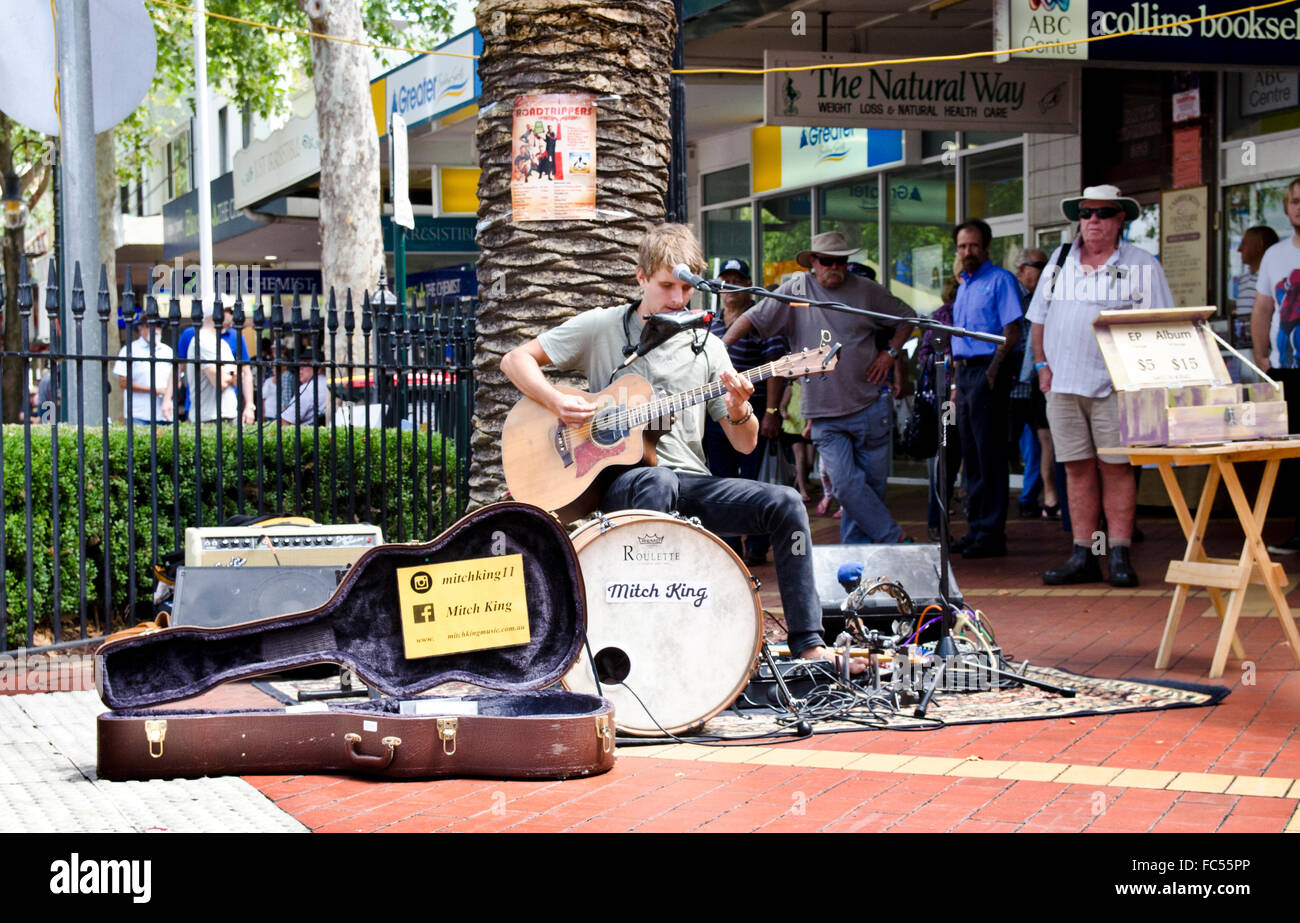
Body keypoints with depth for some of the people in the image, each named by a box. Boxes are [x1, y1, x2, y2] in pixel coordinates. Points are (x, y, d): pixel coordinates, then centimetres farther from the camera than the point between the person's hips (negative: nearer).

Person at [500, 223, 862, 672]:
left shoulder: (707, 348, 11)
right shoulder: (601, 328, 4)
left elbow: (746, 444, 10)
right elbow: (516, 360, 4)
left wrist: (738, 412, -13)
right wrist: (557, 401, -14)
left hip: (691, 482, 3)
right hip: (619, 478, -3)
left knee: (784, 503, -18)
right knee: (658, 481, -39)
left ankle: (808, 645, -16)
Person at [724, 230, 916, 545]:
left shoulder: (866, 291, 5)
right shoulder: (796, 290, 1)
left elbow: (906, 317, 18)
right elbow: (752, 318, 0)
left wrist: (890, 353, 5)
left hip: (870, 405, 1)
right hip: (825, 415, -1)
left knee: (872, 481, 3)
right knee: (846, 484, -11)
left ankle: (856, 549, 16)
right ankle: (892, 540, -1)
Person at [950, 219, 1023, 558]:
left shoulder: (1000, 280, -5)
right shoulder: (963, 286, 21)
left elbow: (1011, 332, -13)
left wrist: (992, 372, -21)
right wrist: (959, 382, 17)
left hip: (988, 371, -9)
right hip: (965, 371, 9)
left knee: (989, 455, -8)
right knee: (971, 454, 10)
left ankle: (992, 533, -8)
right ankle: (976, 527, 14)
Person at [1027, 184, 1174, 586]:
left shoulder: (1142, 265, 3)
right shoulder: (1060, 259, 15)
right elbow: (1040, 317, 19)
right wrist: (1043, 365, 10)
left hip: (1116, 384, -4)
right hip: (1064, 383, 4)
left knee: (1115, 468, -4)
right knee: (1077, 468, 4)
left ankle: (1119, 555, 0)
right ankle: (1082, 556, 7)